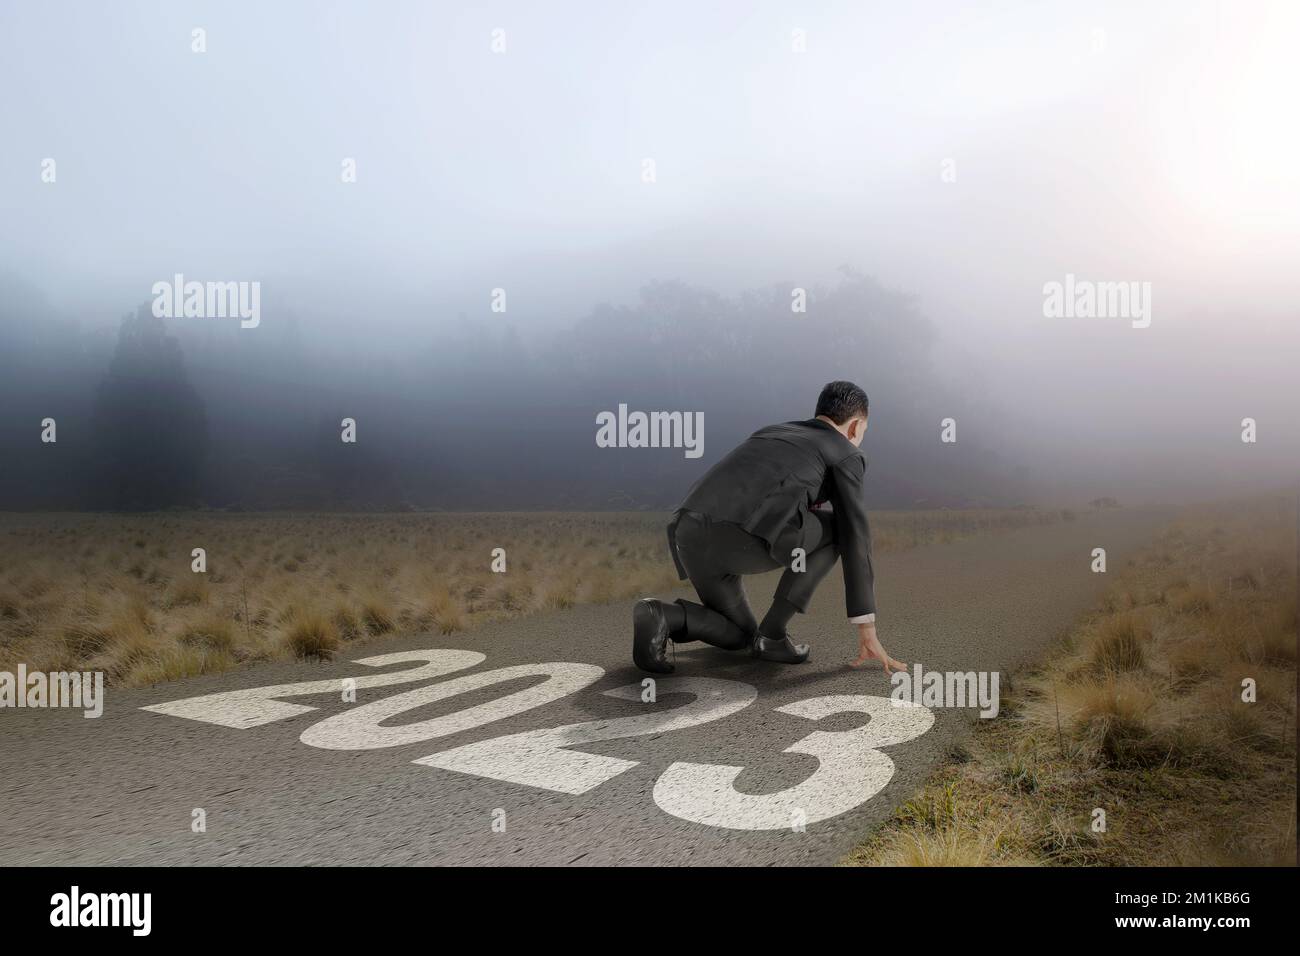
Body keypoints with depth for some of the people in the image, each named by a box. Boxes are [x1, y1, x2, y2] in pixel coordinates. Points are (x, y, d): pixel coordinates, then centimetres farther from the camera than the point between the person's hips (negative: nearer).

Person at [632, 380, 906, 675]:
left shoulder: (768, 437, 40)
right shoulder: (846, 457, 19)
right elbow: (855, 543, 13)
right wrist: (867, 630, 15)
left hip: (692, 536, 7)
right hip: (743, 539, -7)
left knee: (739, 636, 29)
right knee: (840, 528, 22)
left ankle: (663, 618, -2)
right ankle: (772, 631, 14)